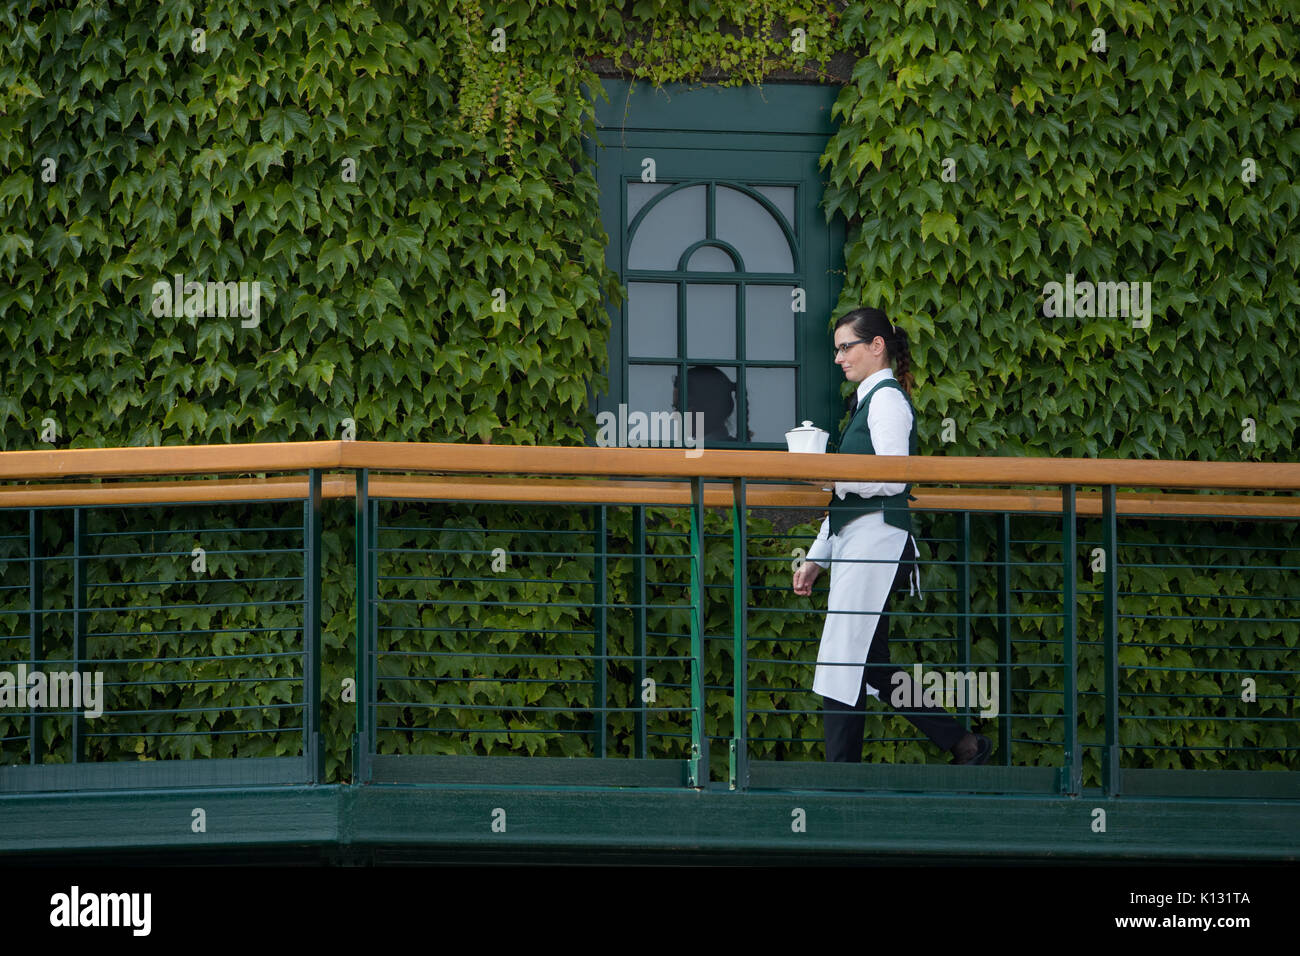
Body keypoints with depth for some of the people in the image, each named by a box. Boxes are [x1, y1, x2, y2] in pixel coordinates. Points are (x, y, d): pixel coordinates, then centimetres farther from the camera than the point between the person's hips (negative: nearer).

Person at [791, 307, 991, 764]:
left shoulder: (888, 399, -6)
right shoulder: (866, 401, 22)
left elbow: (892, 478, -18)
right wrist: (816, 557, 24)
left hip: (876, 539, -10)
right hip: (854, 542, 10)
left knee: (845, 662, -10)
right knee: (871, 665, 8)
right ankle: (962, 744, 12)